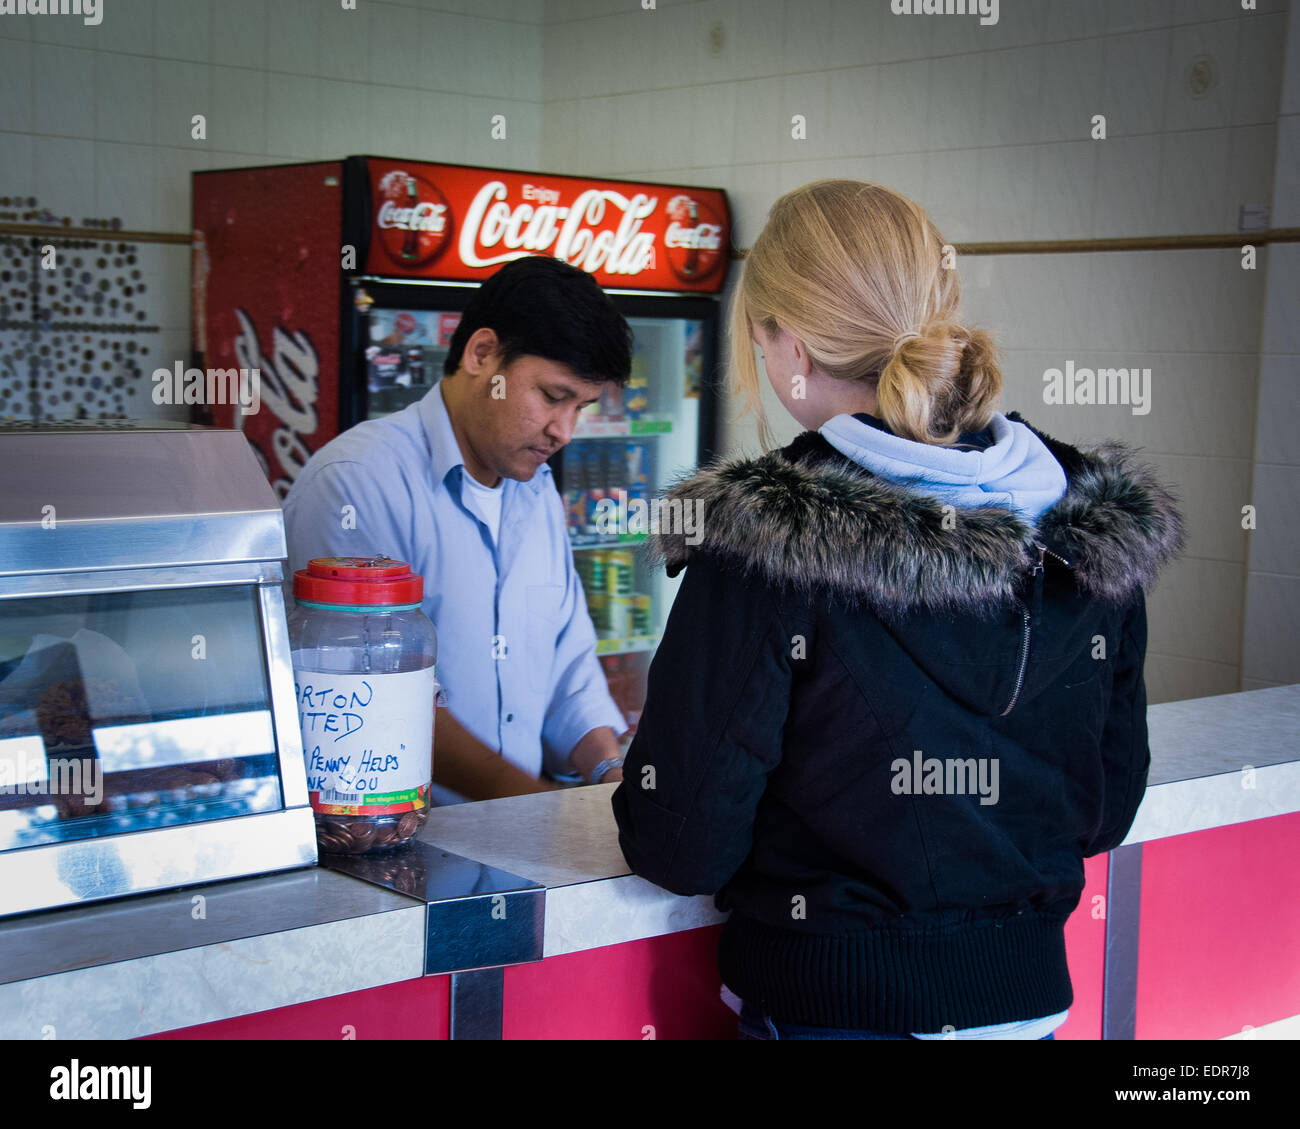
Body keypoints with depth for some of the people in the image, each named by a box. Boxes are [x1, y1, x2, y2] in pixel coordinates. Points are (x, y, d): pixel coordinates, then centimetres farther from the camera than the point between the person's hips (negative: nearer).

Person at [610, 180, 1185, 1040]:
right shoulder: (1095, 532, -6)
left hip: (832, 1001, -4)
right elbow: (1106, 809, 5)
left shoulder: (765, 546, -21)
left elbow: (679, 849, -16)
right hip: (1030, 988, 5)